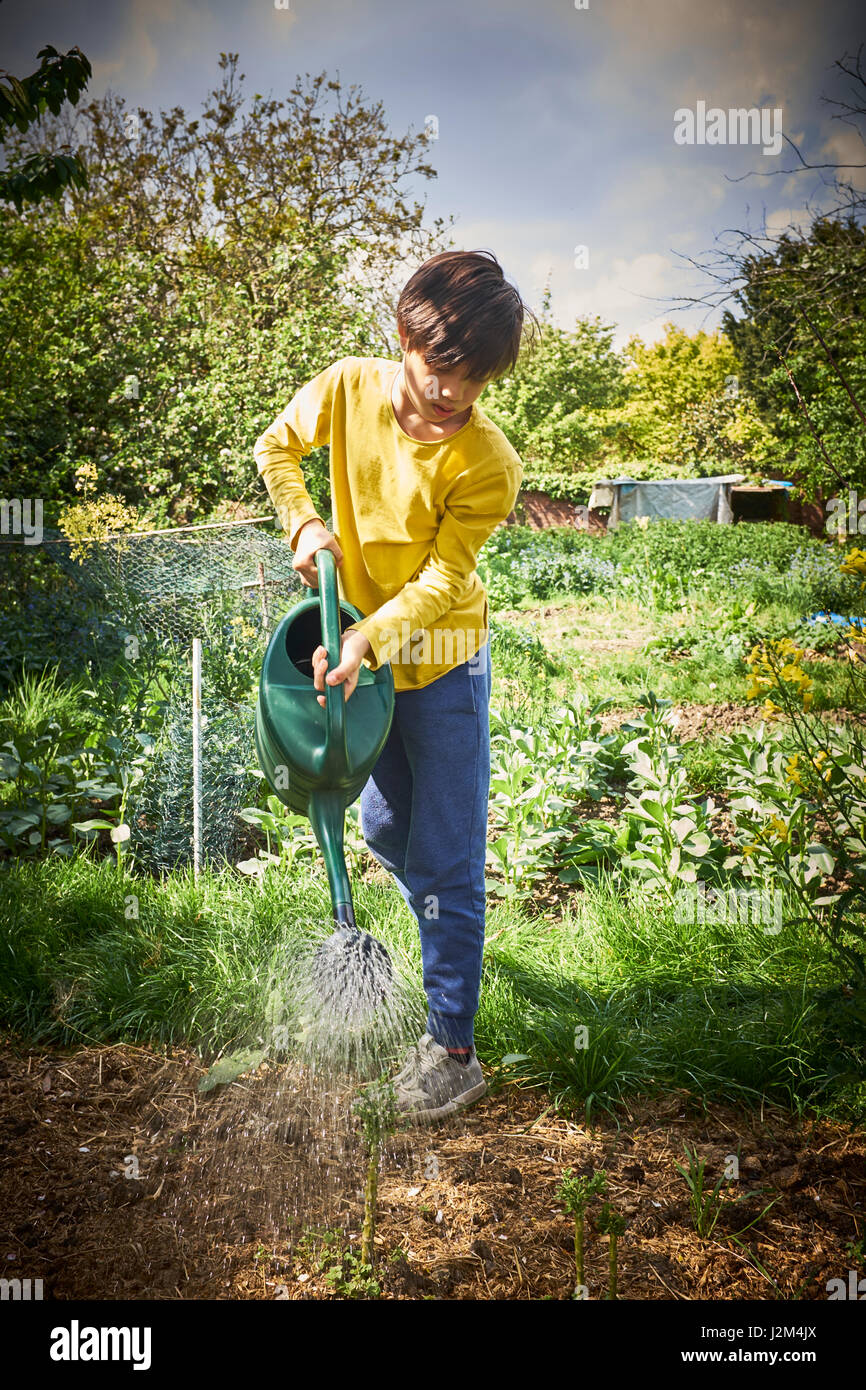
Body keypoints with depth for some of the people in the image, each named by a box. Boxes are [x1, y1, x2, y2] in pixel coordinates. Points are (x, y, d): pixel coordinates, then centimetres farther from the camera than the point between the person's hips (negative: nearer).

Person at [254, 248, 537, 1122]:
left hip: (441, 667, -5)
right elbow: (277, 449, 7)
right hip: (359, 659, 5)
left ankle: (452, 1051, 7)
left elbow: (441, 582, -21)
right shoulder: (349, 387, -11)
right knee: (385, 831, 22)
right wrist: (305, 526, -8)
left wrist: (365, 641, -35)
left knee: (445, 862, -2)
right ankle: (444, 927, 53)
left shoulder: (487, 465, -23)